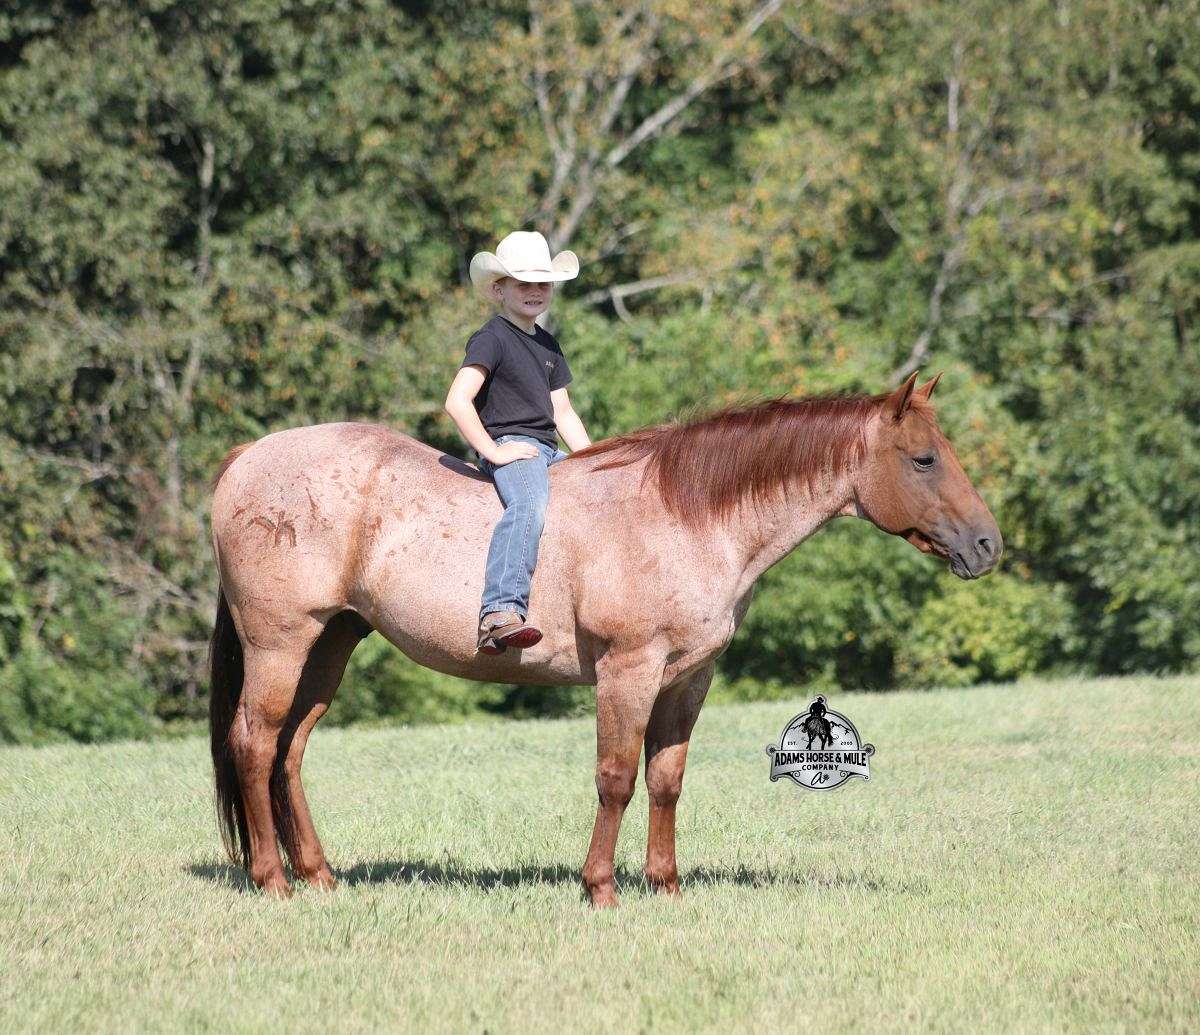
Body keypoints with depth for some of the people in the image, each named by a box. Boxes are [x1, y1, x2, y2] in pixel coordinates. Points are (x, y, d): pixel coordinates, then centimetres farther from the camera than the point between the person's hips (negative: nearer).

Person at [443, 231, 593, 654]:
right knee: (529, 506, -37)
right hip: (509, 447, -10)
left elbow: (562, 412, 24)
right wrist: (492, 451, -20)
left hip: (549, 450, 10)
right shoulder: (492, 338, -6)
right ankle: (500, 614, -53)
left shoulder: (548, 345, 22)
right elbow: (457, 400, -17)